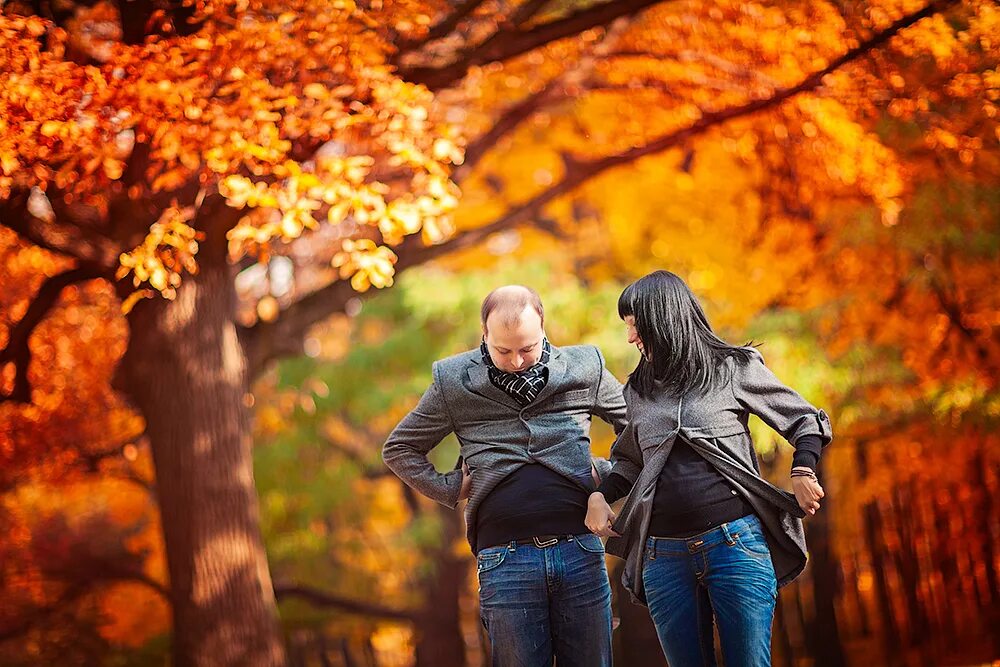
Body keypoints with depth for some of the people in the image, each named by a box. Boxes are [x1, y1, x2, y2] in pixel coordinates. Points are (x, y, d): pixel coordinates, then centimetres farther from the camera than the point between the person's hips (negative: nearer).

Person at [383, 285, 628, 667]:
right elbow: (399, 449, 13)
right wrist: (451, 489, 3)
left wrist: (608, 475, 6)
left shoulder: (585, 368, 6)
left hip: (579, 550, 1)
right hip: (506, 559, -1)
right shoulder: (453, 381, 3)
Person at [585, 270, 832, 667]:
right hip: (664, 556, 4)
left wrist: (802, 471, -10)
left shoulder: (734, 368, 3)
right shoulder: (640, 390, 15)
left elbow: (805, 421, 8)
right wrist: (600, 496, 8)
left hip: (734, 542, -4)